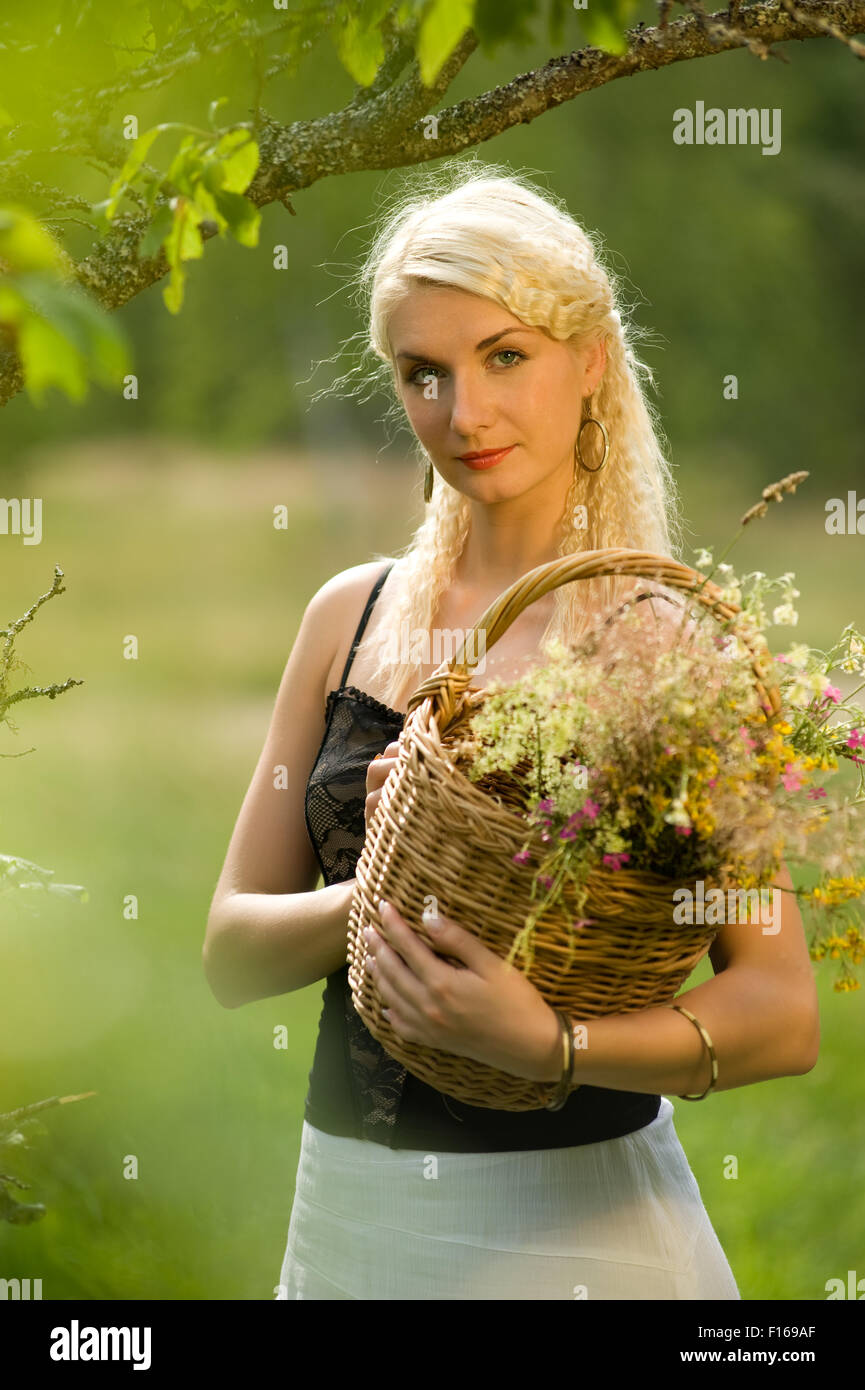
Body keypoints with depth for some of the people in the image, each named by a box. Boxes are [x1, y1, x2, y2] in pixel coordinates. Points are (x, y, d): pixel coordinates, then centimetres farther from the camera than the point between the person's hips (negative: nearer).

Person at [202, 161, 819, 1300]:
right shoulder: (353, 616, 4)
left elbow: (784, 1017, -14)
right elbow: (232, 951, 4)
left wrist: (543, 1041, -28)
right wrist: (389, 892, -15)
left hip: (576, 1217, -4)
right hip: (352, 1205, 4)